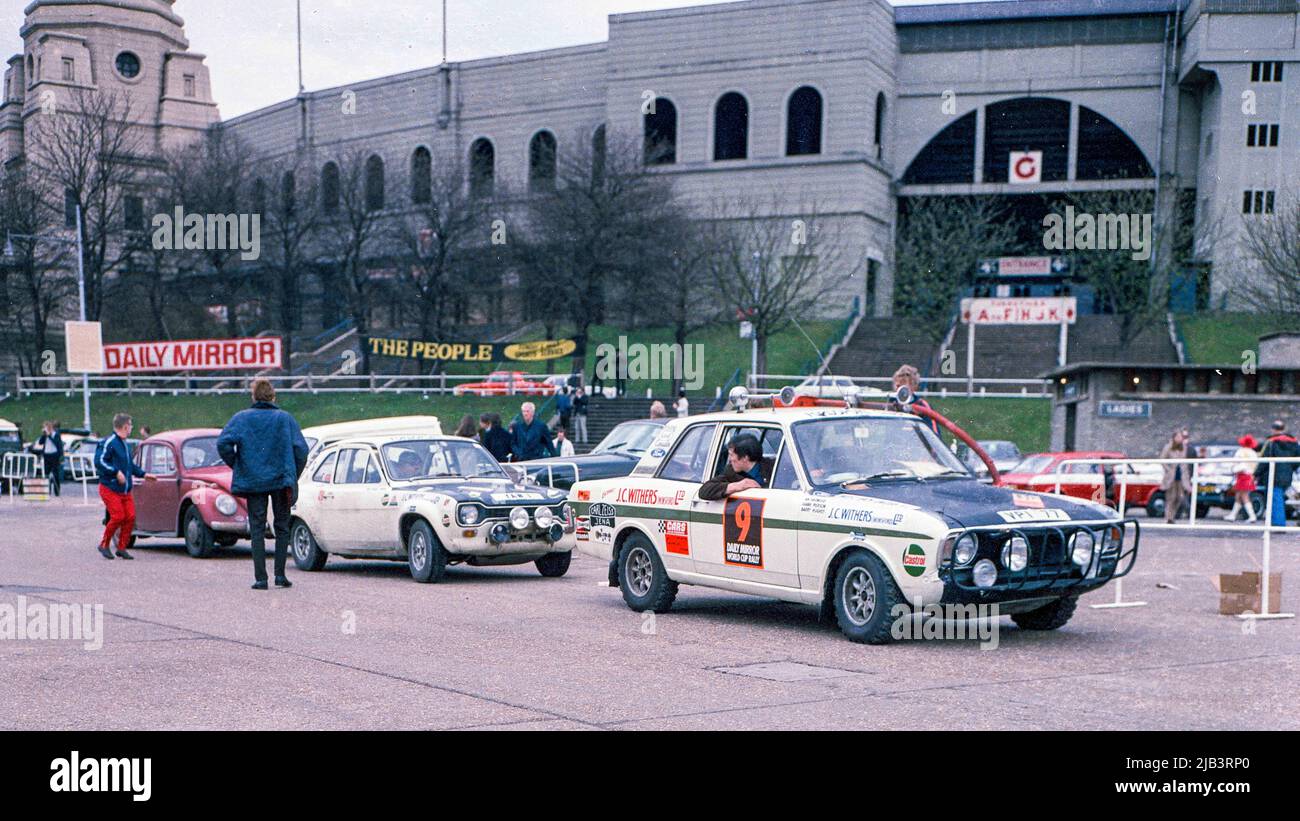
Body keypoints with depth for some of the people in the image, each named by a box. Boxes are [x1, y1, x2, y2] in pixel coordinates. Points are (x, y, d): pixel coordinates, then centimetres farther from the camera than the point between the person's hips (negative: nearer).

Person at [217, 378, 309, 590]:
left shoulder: (241, 418, 0)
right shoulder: (286, 418, -1)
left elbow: (223, 443, -12)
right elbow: (300, 448, -8)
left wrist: (237, 466, 3)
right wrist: (292, 476, 3)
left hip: (252, 481, 0)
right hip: (280, 481, 0)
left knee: (257, 529, 5)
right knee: (282, 528, 12)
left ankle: (260, 578, 0)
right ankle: (280, 575, 7)